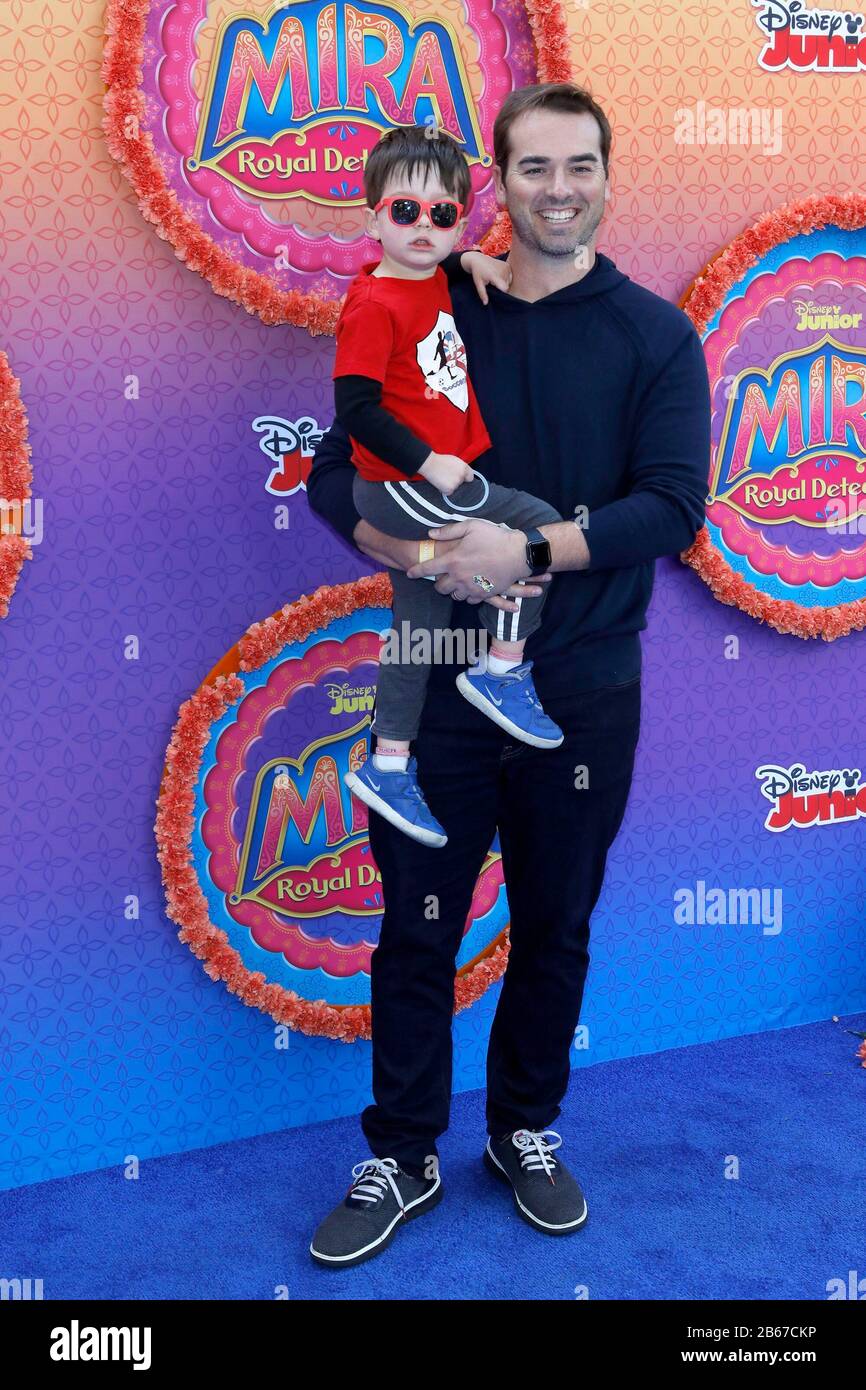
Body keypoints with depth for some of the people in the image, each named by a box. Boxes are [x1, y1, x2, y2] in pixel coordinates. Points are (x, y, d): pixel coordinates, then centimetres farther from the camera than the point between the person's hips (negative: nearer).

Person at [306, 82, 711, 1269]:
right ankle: (402, 1157, 27)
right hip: (438, 680, 1)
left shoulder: (654, 335, -1)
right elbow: (336, 470, -1)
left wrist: (528, 547, -24)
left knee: (556, 927, 14)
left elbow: (672, 505, -11)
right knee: (416, 927, 9)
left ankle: (527, 1131, 36)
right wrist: (421, 554, -20)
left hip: (584, 692, 0)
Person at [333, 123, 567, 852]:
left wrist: (472, 261, 15)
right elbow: (356, 407, -23)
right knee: (540, 526, -12)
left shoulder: (432, 280, 8)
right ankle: (502, 672, -1)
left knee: (421, 624, 14)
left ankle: (388, 766, 23)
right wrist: (426, 462, -24)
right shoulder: (373, 306, -18)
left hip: (419, 488, 9)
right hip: (400, 487, -9)